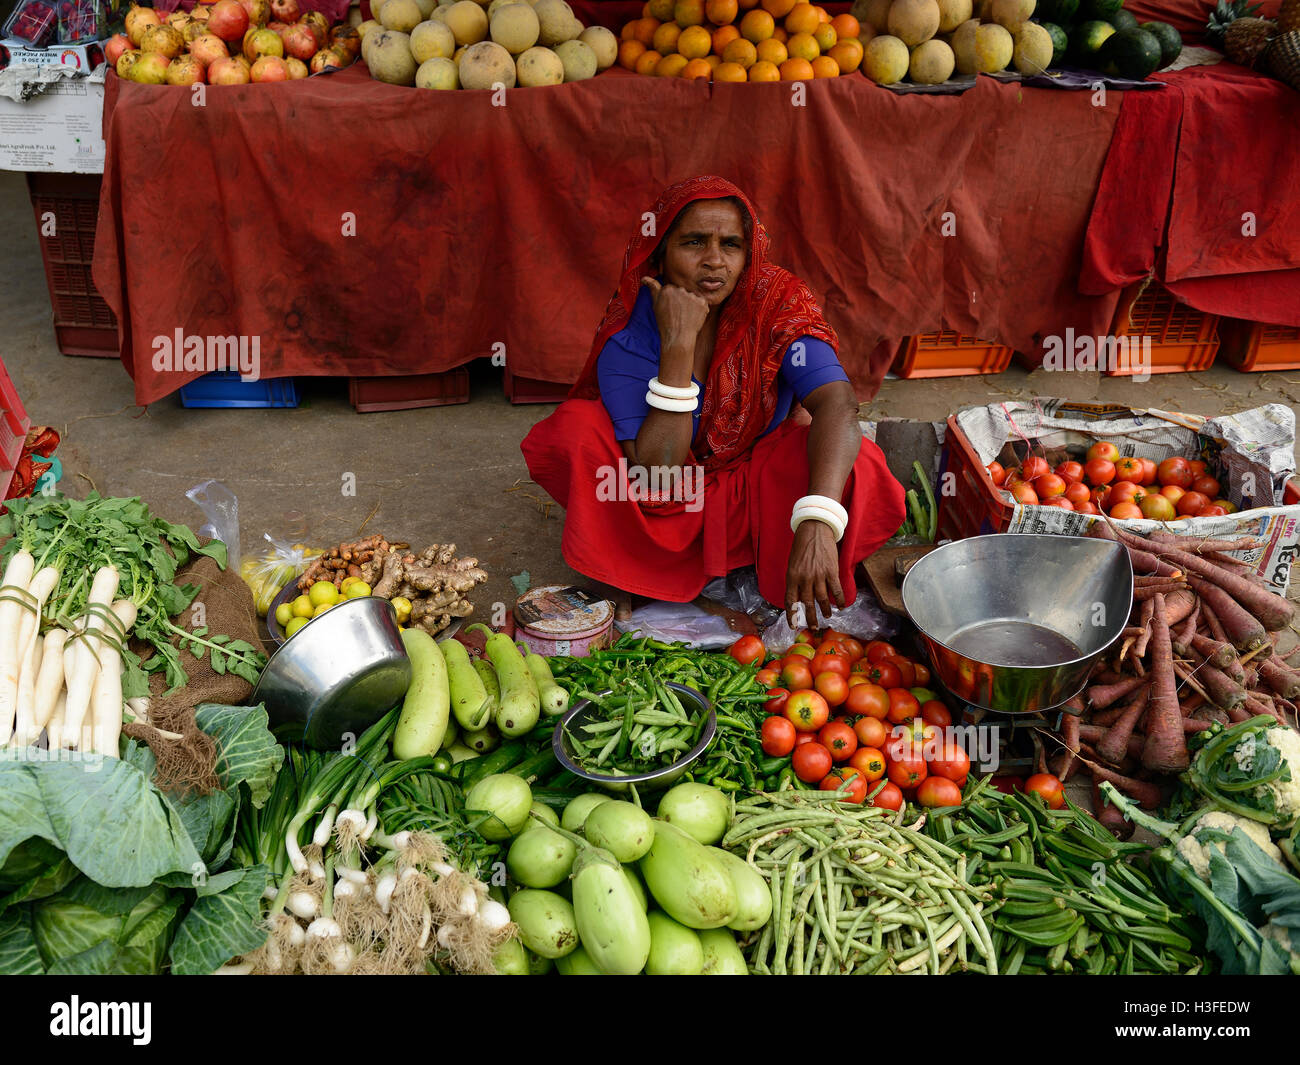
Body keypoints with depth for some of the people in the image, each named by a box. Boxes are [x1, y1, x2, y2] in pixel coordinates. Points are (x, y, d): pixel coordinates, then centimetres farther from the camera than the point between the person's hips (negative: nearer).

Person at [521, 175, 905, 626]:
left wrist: (817, 522, -51)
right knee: (575, 429, -25)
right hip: (667, 509, 0)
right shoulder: (630, 335, -21)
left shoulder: (777, 303, -17)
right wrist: (678, 344, -36)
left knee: (858, 467, -29)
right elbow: (657, 478, -30)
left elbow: (837, 401, -34)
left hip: (758, 483, 1)